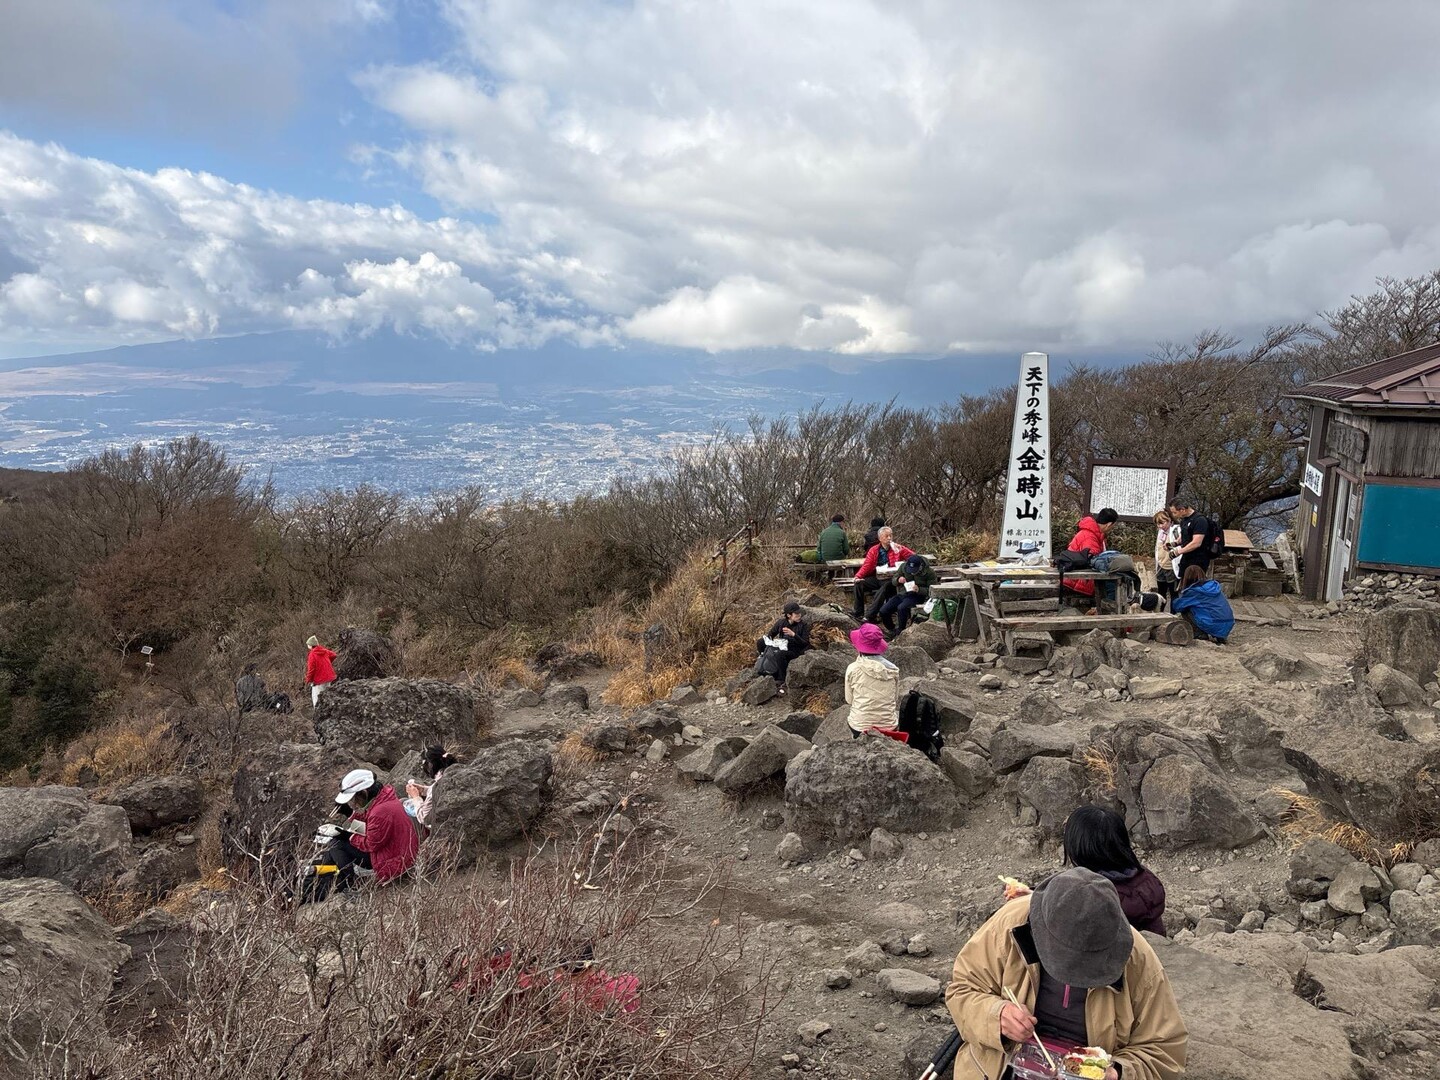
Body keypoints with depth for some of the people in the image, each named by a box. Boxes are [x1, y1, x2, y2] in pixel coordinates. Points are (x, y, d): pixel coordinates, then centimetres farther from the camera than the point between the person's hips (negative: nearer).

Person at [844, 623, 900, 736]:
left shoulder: (853, 669, -8)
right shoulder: (893, 670, -1)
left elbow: (849, 699, 1)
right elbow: (896, 700, 6)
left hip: (860, 727, -2)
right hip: (889, 726, 2)